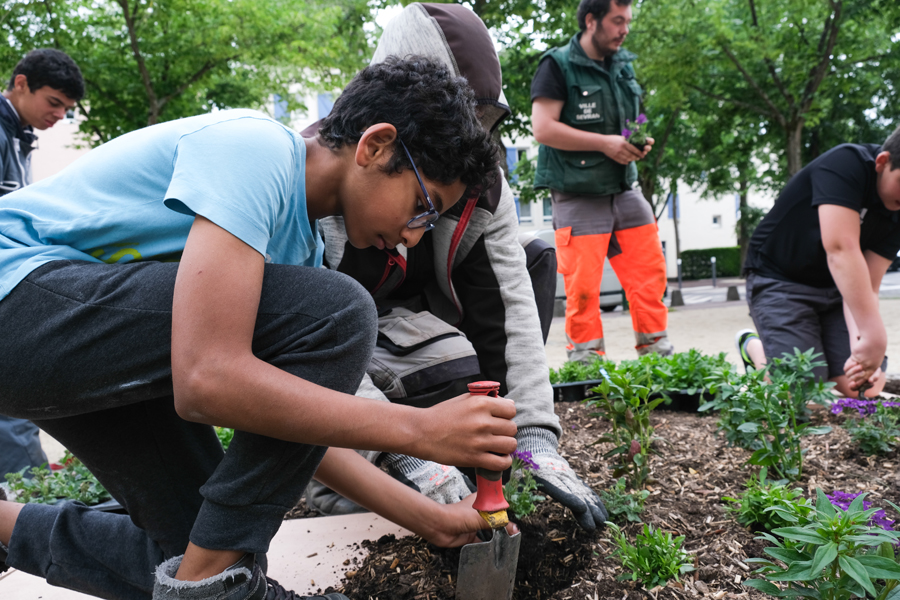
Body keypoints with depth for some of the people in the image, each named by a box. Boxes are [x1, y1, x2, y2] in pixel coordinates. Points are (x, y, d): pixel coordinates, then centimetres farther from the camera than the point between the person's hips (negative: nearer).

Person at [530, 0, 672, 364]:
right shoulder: (558, 65, -5)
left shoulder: (623, 65, 16)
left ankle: (658, 354, 18)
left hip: (625, 191, 7)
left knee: (651, 275, 5)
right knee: (583, 288, -4)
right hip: (578, 198, -6)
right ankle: (587, 364, 9)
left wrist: (639, 142, 4)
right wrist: (604, 143, -17)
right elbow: (543, 128, -15)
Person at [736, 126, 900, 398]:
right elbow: (840, 249, -36)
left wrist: (860, 343, -29)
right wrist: (874, 336, -41)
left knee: (865, 387, -6)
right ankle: (752, 347, 12)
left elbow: (866, 287, -11)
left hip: (835, 288, 7)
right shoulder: (845, 164, -24)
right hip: (779, 280, -6)